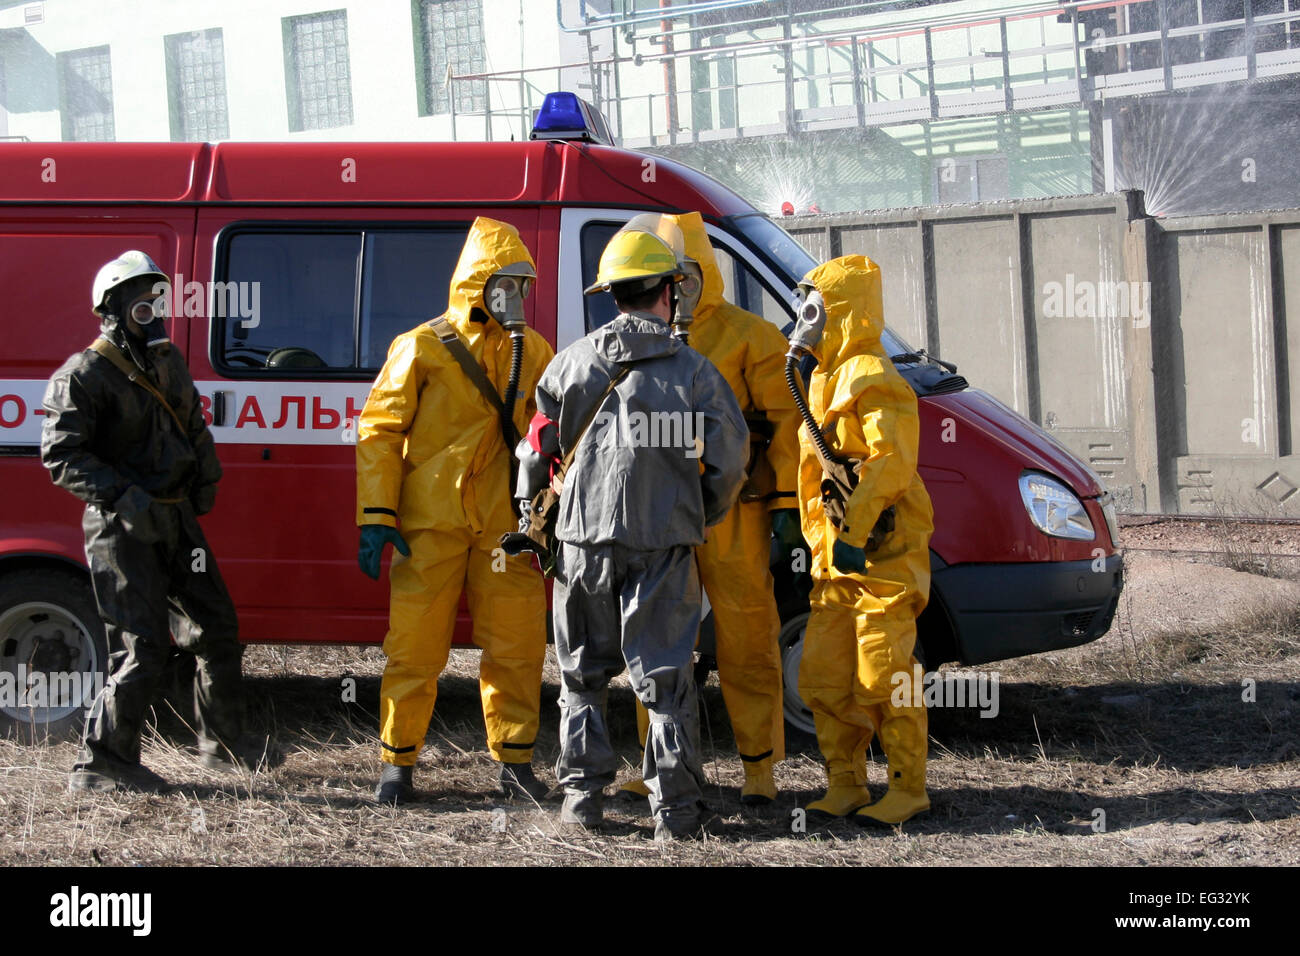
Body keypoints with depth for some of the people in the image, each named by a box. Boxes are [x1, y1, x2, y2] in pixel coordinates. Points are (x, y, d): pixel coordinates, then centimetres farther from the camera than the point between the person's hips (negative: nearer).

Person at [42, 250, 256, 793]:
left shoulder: (169, 362, 14)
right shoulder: (84, 376, -12)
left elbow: (194, 425, 28)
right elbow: (62, 455, -18)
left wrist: (206, 478, 12)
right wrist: (124, 495, -27)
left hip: (176, 518, 8)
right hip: (122, 528, -8)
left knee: (216, 628, 13)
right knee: (142, 647, -11)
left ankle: (223, 743, 30)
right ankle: (101, 764, -2)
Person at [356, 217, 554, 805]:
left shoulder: (533, 353, 11)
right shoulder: (422, 349, -1)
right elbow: (378, 431, -1)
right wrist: (376, 517, -8)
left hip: (506, 526, 3)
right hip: (431, 523, -3)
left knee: (517, 646, 4)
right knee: (416, 646, 0)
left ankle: (515, 762, 16)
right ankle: (398, 763, 12)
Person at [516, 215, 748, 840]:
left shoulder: (572, 364, 2)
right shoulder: (695, 371, -2)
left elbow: (537, 449, 6)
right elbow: (730, 458, -2)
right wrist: (703, 514, 16)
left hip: (584, 538, 2)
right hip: (664, 543, -1)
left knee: (582, 675, 14)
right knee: (666, 678, 3)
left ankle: (582, 795, 13)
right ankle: (676, 807, 1)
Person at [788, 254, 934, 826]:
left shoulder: (872, 379, -12)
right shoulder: (827, 379, 20)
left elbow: (890, 462, -22)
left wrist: (853, 532, -26)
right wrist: (821, 539, 22)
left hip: (881, 555, -10)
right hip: (837, 557, 10)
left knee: (883, 676, -8)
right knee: (823, 676, 8)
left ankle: (907, 790, -1)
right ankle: (846, 785, 16)